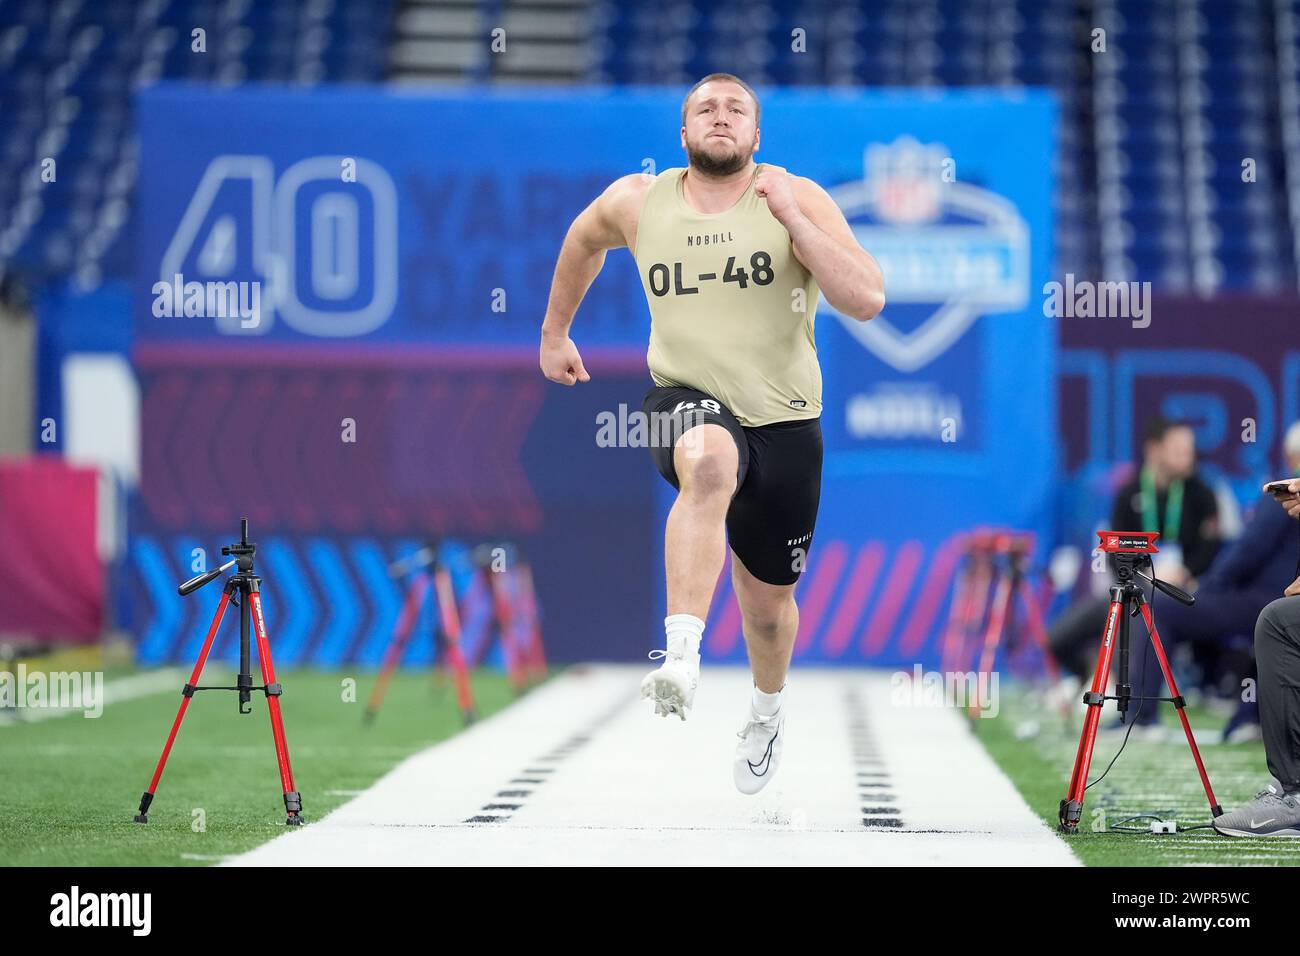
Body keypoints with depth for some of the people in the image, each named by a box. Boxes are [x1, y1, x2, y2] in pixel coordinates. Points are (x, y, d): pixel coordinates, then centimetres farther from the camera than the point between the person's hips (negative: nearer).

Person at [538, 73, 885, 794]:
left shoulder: (798, 197, -6)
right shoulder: (635, 202, 0)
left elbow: (867, 301, -17)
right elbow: (583, 241, 24)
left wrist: (791, 218, -23)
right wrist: (554, 334, 30)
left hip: (784, 419, 1)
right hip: (687, 402, -1)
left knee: (768, 600, 15)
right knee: (709, 462, -40)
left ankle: (768, 709, 49)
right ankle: (681, 654, -50)